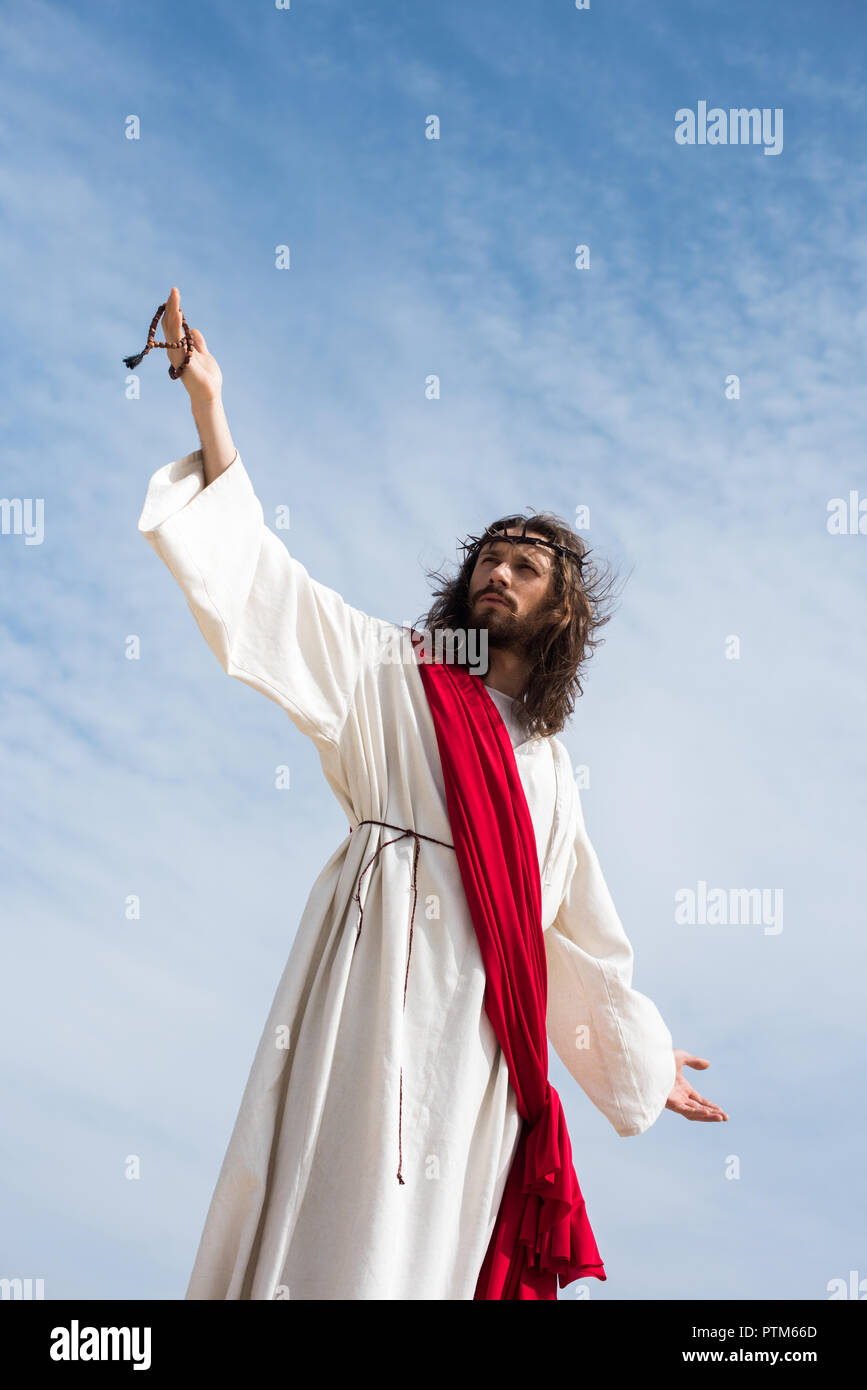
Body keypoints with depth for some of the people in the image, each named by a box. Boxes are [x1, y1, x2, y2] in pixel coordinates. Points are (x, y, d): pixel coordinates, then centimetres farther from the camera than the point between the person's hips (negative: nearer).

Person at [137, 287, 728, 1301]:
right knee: (343, 1221, -14)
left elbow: (580, 924, 29)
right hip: (384, 960, -5)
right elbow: (266, 583, -3)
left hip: (488, 1006, 5)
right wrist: (208, 406, -11)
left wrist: (642, 1054, 32)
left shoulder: (546, 760, 23)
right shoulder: (390, 670, 10)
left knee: (443, 1236, 3)